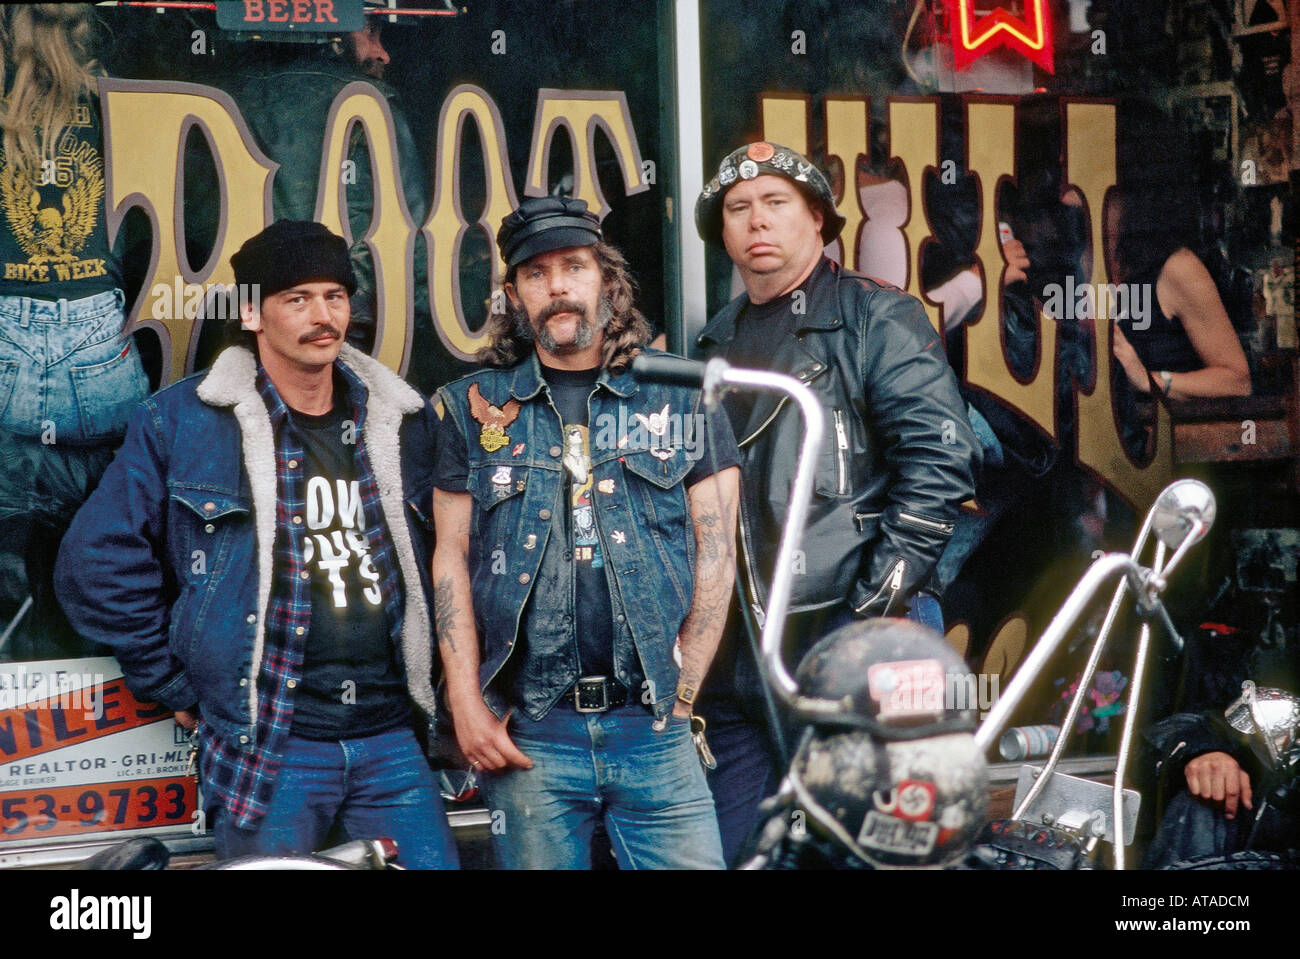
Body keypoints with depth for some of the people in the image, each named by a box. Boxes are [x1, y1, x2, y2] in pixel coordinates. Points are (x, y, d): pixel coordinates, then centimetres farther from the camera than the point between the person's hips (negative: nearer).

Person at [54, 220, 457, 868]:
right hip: (264, 747, -3)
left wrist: (429, 672, 13)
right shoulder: (180, 422, -3)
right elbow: (99, 560, -3)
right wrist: (176, 688, -1)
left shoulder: (404, 421, 8)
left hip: (391, 740, 4)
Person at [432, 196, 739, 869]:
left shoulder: (679, 397, 7)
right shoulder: (475, 408, 9)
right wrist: (467, 706, -2)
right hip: (526, 737, 0)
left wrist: (681, 696, -2)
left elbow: (716, 553, 4)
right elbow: (451, 560, 7)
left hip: (656, 728, 0)